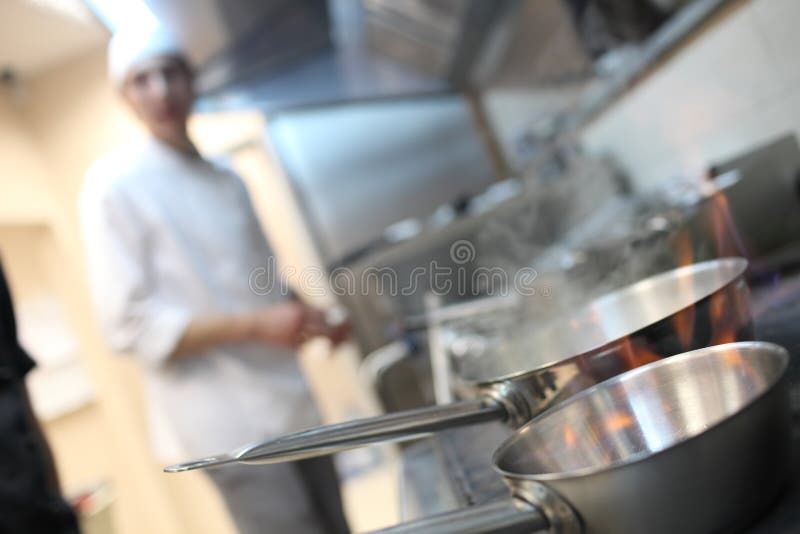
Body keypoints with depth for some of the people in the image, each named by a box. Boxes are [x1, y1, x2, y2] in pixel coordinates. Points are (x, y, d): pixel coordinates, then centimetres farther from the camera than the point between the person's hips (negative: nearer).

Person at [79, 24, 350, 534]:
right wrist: (256, 325, -24)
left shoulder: (227, 180, 11)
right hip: (230, 425, -6)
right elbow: (131, 325, -14)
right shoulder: (116, 185, -8)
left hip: (289, 402, 7)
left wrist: (312, 318, -2)